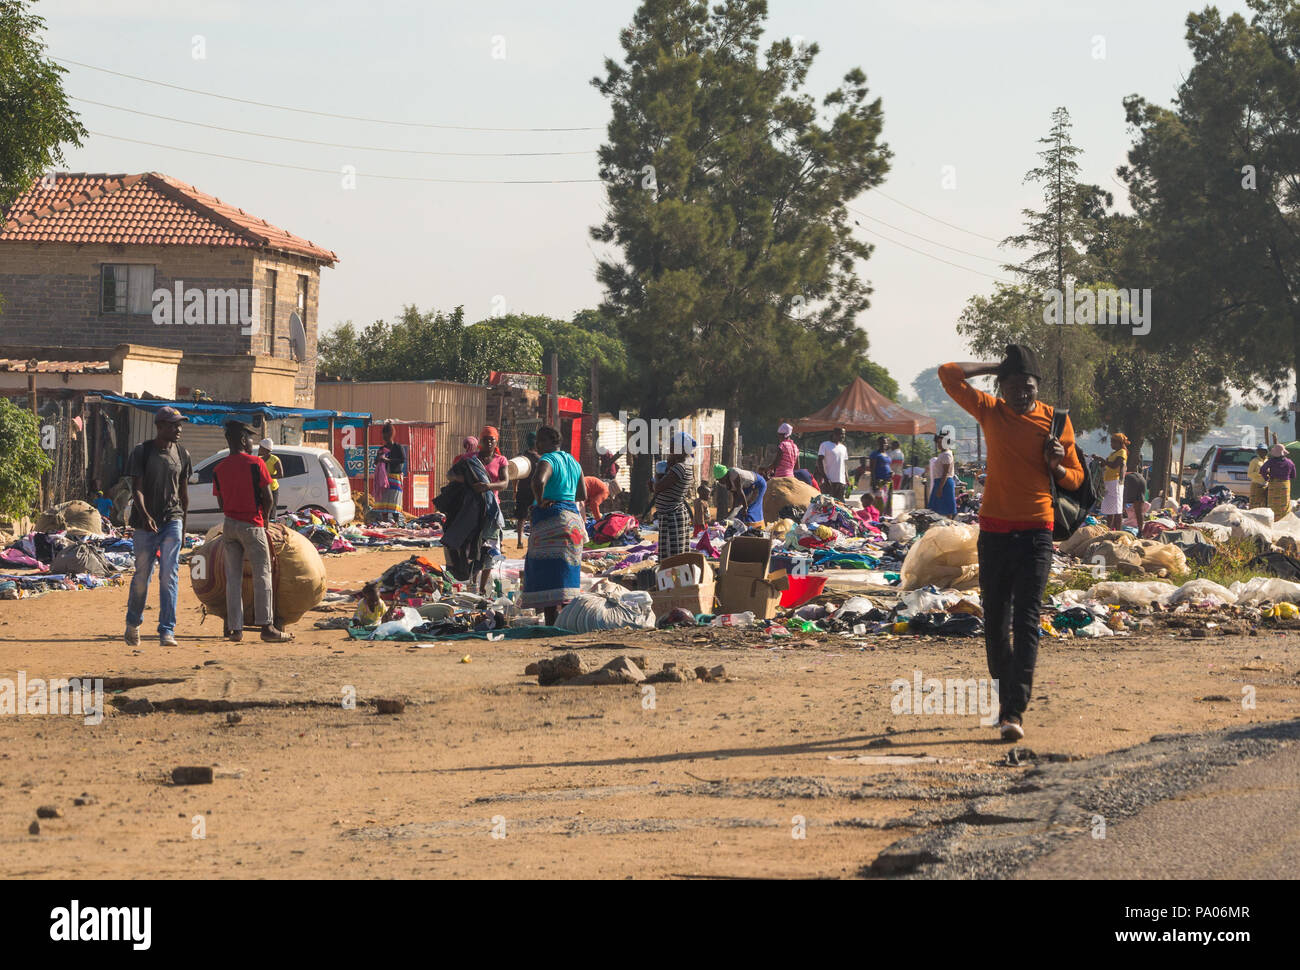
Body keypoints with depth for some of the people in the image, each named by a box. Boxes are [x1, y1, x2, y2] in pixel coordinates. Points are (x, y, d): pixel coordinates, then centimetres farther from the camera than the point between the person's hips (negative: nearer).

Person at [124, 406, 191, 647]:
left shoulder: (182, 455, 10)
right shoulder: (142, 451, -3)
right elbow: (137, 488, -10)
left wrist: (183, 527, 18)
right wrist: (144, 515, -26)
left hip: (172, 521, 2)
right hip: (145, 523, -2)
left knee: (170, 577, -7)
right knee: (142, 577, 5)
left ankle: (167, 631, -8)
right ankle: (133, 623, 26)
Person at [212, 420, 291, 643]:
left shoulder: (219, 469, 4)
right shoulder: (255, 464, -9)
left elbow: (221, 504, 8)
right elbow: (268, 499, -8)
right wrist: (265, 518, 8)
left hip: (229, 524, 4)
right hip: (252, 525, -4)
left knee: (233, 578, 8)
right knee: (262, 575, 1)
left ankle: (235, 628, 6)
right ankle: (266, 626, -2)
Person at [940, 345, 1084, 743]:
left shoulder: (1055, 421, 3)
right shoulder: (991, 411, 4)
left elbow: (1076, 479, 10)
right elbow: (948, 374, -4)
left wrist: (1058, 466, -11)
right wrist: (997, 367, -1)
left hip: (1036, 533, -2)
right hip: (994, 530, 2)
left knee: (1026, 622, -11)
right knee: (995, 621, 8)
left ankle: (1015, 711, -18)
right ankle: (1005, 693, 24)